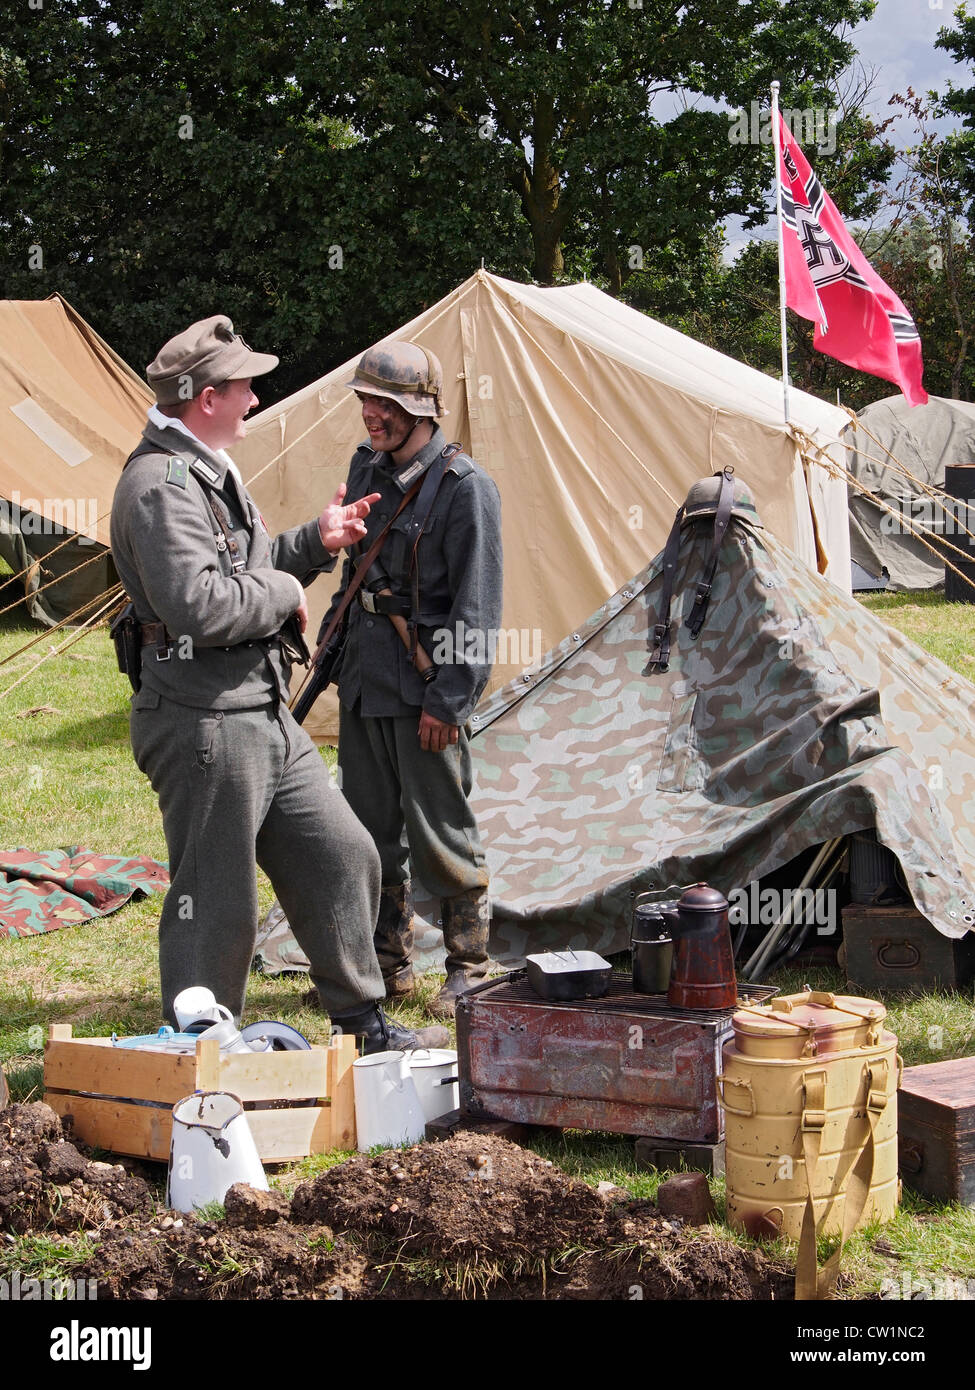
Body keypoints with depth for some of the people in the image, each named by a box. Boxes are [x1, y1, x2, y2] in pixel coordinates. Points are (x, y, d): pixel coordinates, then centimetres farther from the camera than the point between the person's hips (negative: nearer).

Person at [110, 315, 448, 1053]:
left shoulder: (208, 472, 16)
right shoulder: (162, 484, -19)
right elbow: (197, 604, -30)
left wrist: (316, 543, 11)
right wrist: (283, 593, -14)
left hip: (266, 718, 11)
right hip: (205, 724, -11)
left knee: (342, 856, 15)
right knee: (216, 903, -2)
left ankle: (364, 1024, 27)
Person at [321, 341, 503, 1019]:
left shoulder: (465, 487, -13)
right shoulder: (366, 468, 10)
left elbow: (476, 606, -14)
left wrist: (446, 698, -16)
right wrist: (333, 644, 22)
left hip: (425, 684, -7)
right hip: (364, 677, 7)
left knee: (440, 832, -1)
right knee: (371, 829, 12)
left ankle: (469, 968, 13)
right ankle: (388, 963, 24)